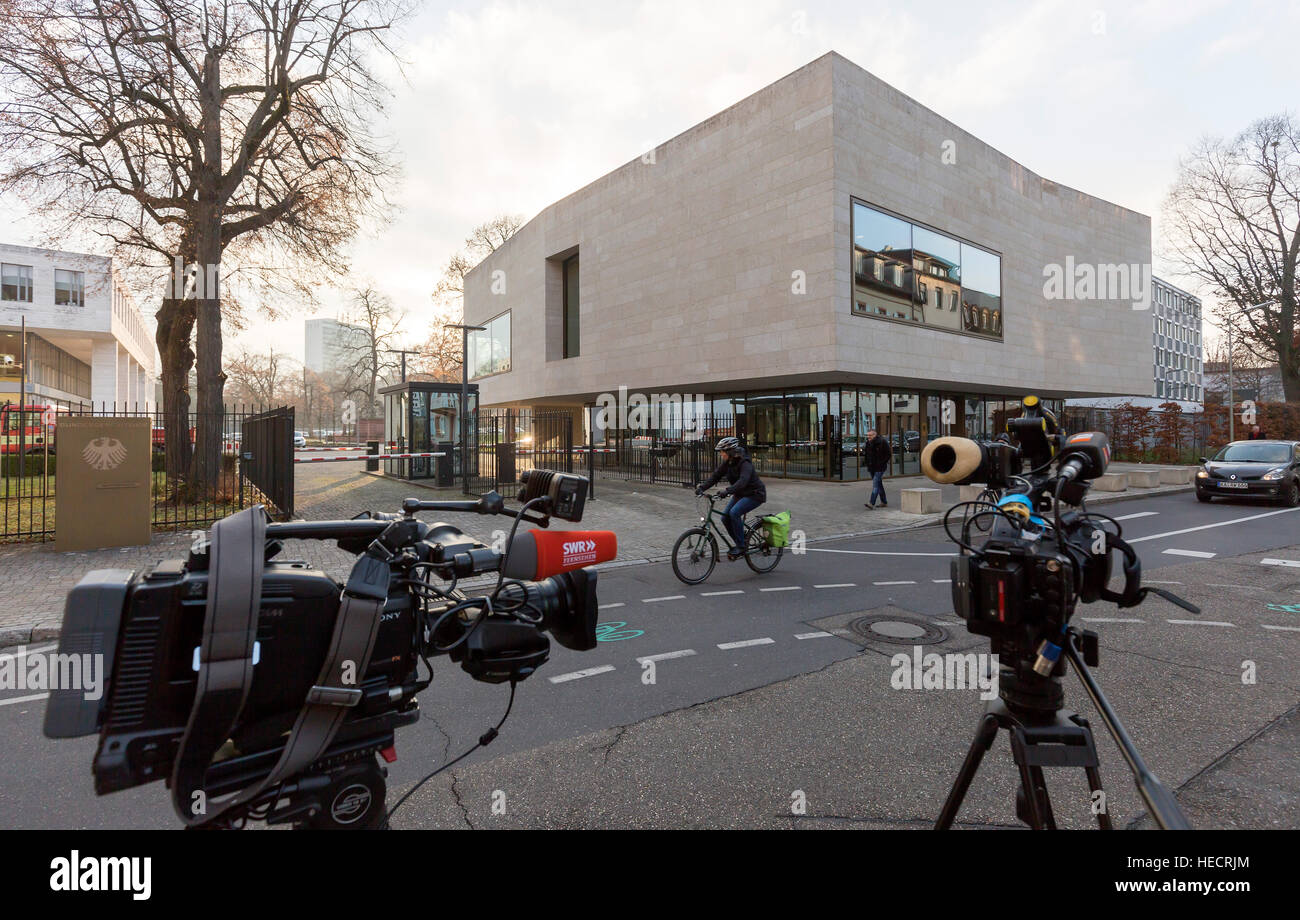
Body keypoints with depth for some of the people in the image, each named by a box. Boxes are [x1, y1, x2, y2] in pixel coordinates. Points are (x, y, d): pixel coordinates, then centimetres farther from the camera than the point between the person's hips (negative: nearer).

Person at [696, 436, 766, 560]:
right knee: (725, 516, -4)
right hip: (740, 494, 8)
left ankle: (741, 547, -13)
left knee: (734, 513, -26)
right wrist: (701, 487, -18)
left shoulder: (745, 463, -25)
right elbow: (715, 477, -4)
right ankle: (739, 544, 13)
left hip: (755, 494, -8)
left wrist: (727, 491, -53)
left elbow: (743, 480, -40)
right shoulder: (727, 463, -2)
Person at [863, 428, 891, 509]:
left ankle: (872, 503, -23)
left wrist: (882, 463, -13)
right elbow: (866, 454, 24)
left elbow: (888, 453, -9)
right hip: (871, 468, 7)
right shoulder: (868, 443, 9)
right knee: (879, 484, 14)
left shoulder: (882, 442, -11)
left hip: (879, 468, -7)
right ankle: (884, 502, 23)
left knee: (875, 484, -16)